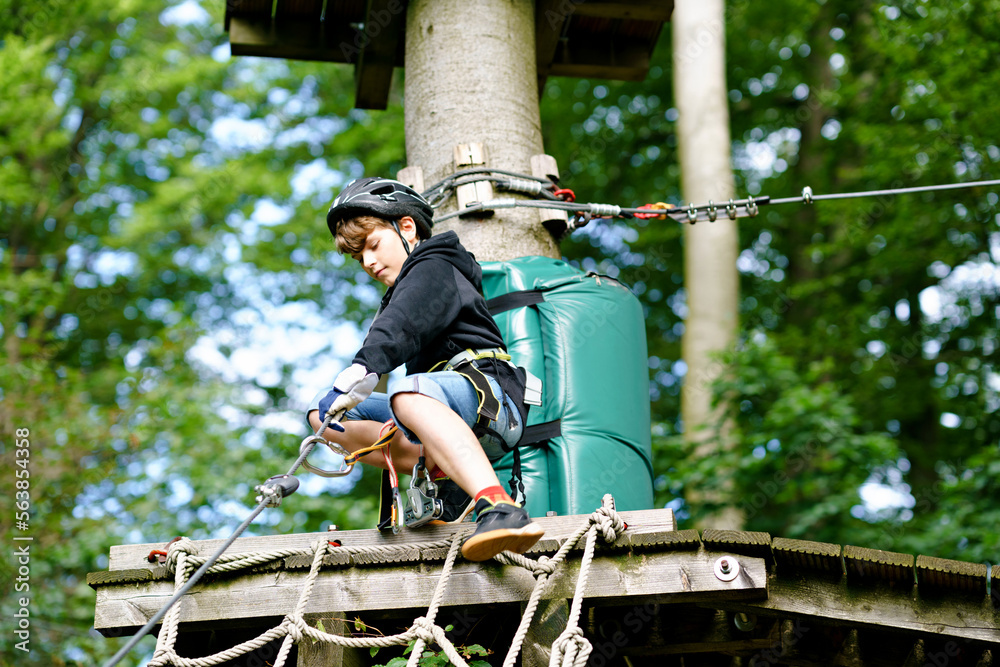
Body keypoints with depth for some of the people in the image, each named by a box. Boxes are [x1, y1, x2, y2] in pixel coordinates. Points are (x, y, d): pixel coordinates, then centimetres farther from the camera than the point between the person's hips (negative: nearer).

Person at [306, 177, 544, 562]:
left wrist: (364, 369, -37)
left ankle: (498, 508, -61)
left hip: (489, 391, -10)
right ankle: (440, 472, -15)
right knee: (322, 415, 2)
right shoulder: (403, 291, 35)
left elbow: (403, 325, -19)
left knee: (408, 395, -43)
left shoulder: (433, 268, 2)